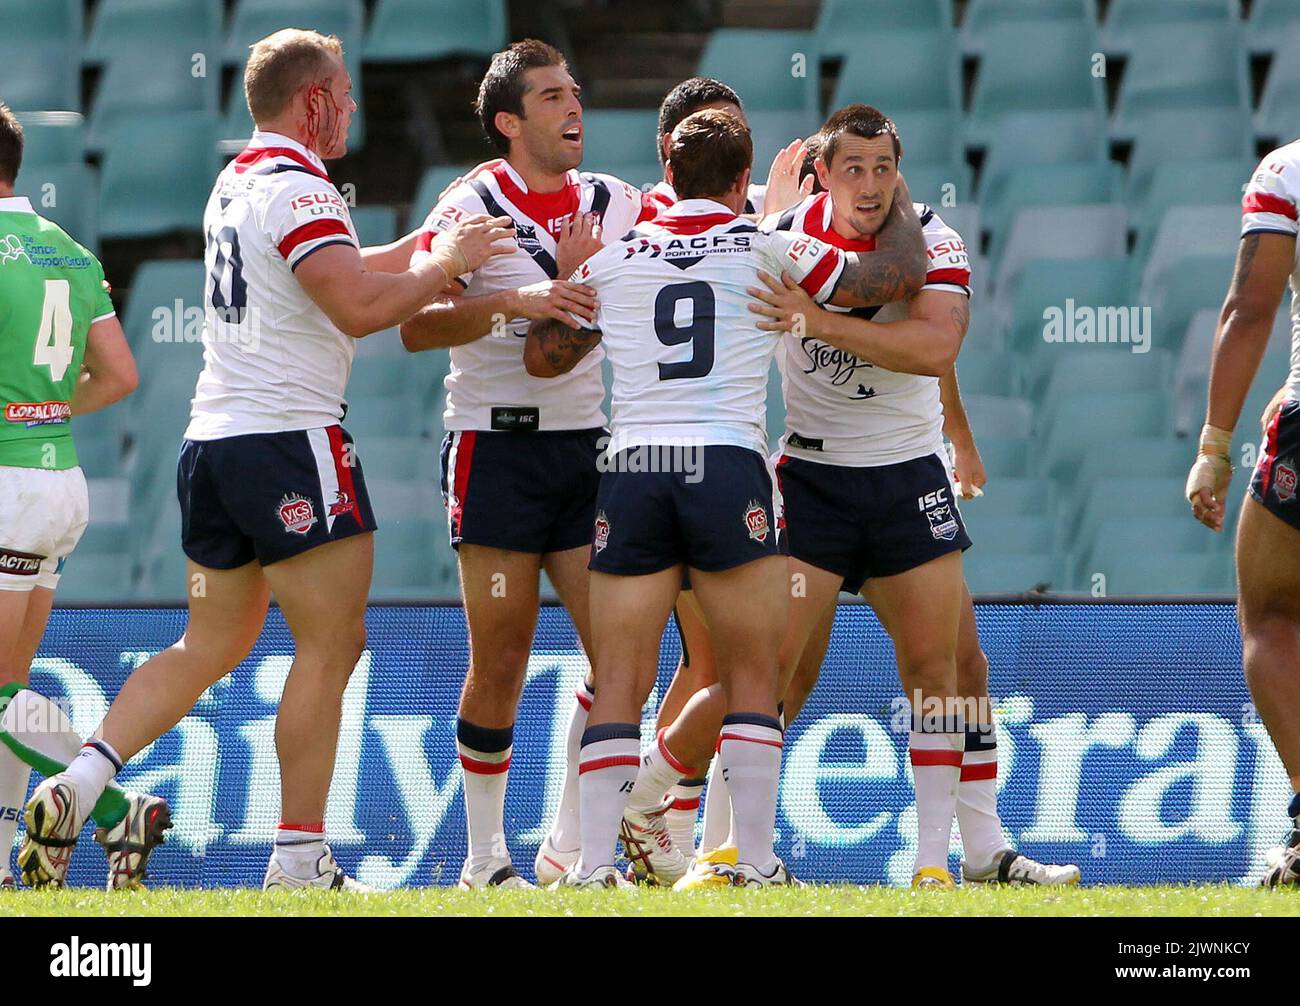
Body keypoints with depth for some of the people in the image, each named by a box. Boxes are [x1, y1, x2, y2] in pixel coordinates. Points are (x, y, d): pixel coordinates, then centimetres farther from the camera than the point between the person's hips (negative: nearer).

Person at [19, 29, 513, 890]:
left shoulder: (239, 181, 18)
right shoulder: (297, 188, -12)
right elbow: (359, 306, -22)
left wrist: (427, 240, 24)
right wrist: (441, 266, -8)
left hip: (214, 440, 9)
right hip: (288, 438, -9)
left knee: (211, 645, 14)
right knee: (331, 645, -3)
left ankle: (77, 786, 0)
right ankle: (300, 860, -5)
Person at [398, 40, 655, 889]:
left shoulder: (613, 204, 9)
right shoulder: (472, 206, -4)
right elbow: (416, 328, -13)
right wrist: (512, 301, -25)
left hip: (589, 447, 4)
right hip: (497, 445, -4)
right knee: (501, 657, -3)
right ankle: (485, 857, 8)